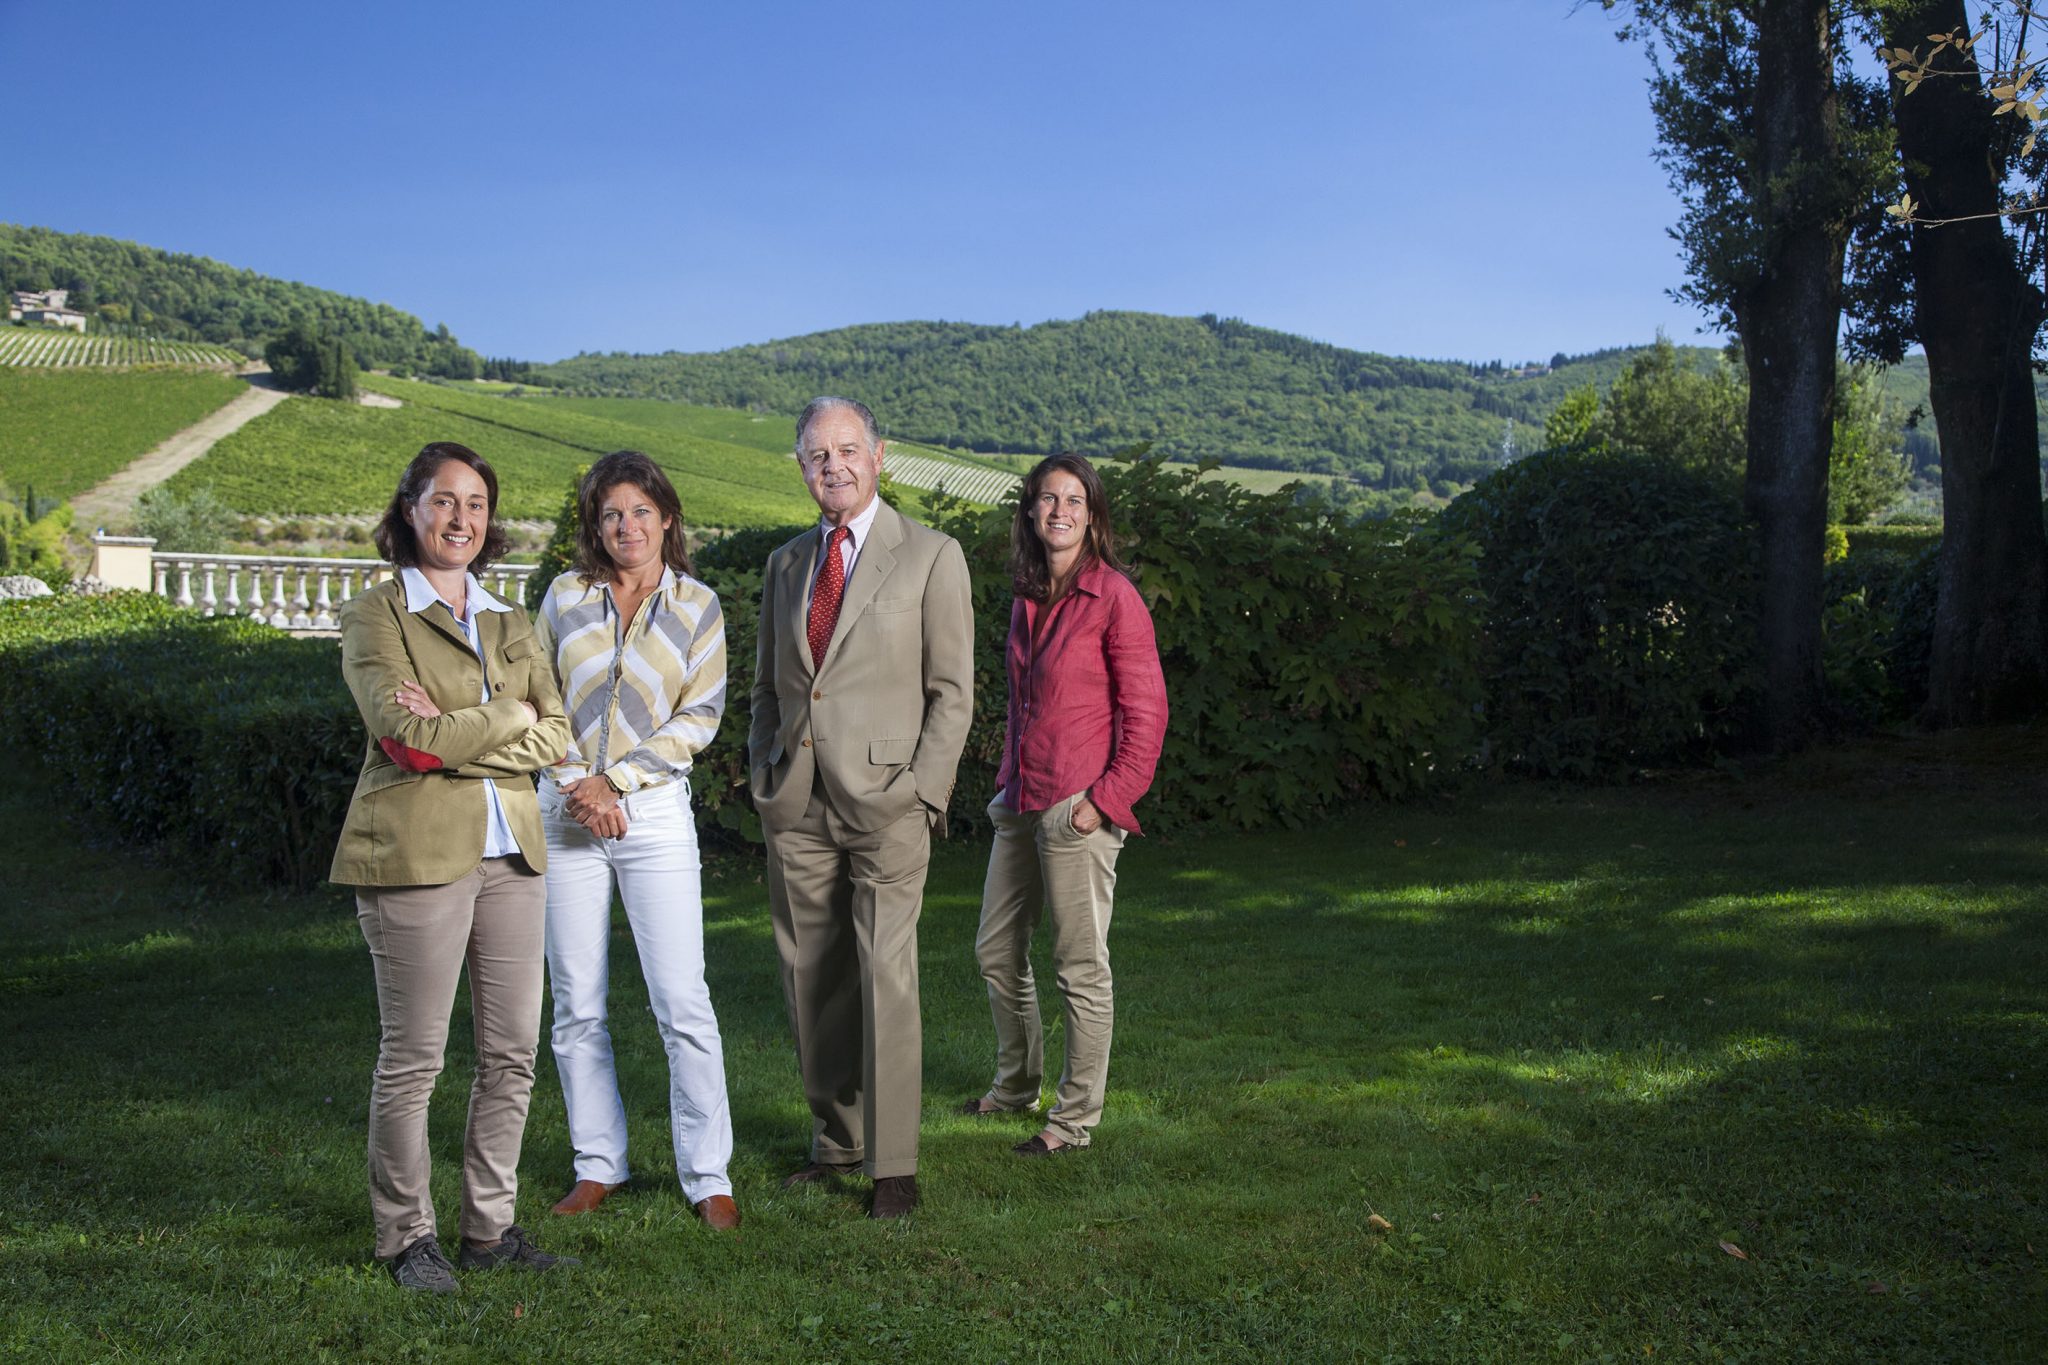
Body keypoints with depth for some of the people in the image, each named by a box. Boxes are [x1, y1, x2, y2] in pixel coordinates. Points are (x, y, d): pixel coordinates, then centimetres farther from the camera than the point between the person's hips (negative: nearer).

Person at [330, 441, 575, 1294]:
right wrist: (509, 716, -5)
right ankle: (406, 1238, 15)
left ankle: (489, 1228, 20)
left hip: (510, 851, 6)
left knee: (513, 1052, 7)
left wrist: (453, 734, -9)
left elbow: (556, 737, 4)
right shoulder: (376, 615, 0)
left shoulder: (508, 623, 16)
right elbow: (403, 730, -14)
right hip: (416, 851, -5)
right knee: (413, 1057, 0)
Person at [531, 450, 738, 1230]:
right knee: (576, 1006, 6)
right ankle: (598, 1166, 19)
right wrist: (578, 785, -7)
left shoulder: (697, 605, 3)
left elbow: (700, 716, -2)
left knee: (682, 1003, -6)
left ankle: (706, 1175, 4)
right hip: (566, 814, 2)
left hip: (655, 813, -2)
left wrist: (616, 778, -10)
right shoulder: (565, 596, 6)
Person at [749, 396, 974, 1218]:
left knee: (886, 981, -6)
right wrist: (764, 776, 8)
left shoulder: (931, 557, -1)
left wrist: (920, 794, -10)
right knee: (812, 985, 9)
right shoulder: (786, 564, 14)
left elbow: (952, 691, -3)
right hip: (796, 809, 5)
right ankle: (836, 1141, 22)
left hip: (885, 804, -5)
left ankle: (894, 1166, 3)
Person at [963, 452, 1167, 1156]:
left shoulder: (1114, 597, -10)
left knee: (1081, 967, 2)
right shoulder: (1028, 598, 12)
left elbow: (1146, 712, -10)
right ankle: (1016, 1084, 36)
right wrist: (1008, 777, 16)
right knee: (996, 950, 16)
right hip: (1020, 803, 8)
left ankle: (1076, 1118, 14)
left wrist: (1107, 799, -14)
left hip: (1078, 808, -8)